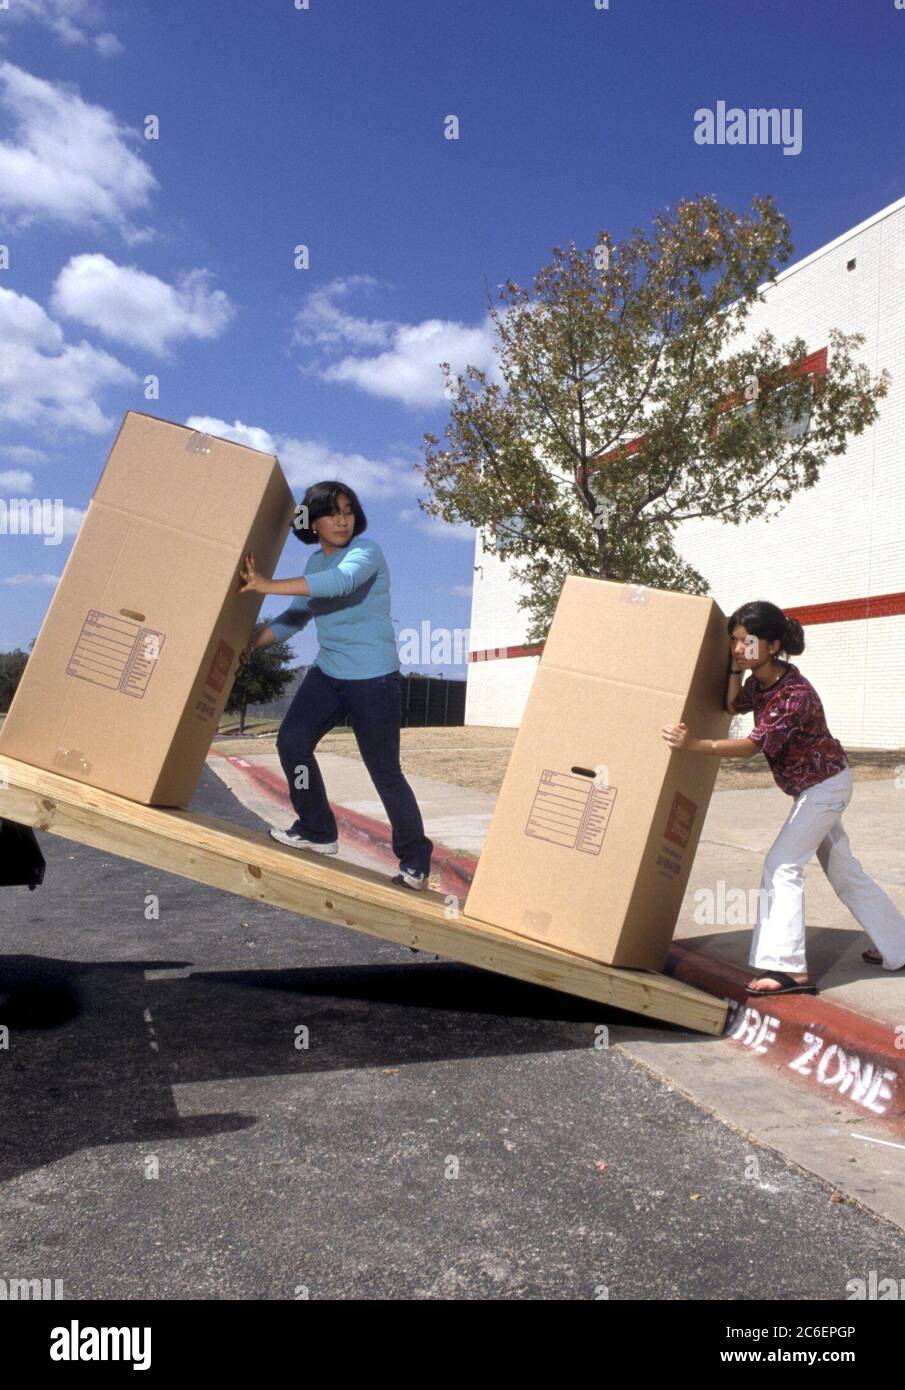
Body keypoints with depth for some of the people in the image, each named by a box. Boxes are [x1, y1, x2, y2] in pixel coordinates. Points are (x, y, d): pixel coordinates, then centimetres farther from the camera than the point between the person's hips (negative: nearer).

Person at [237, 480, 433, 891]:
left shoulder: (366, 550, -13)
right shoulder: (315, 563, 10)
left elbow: (342, 581, -35)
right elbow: (295, 617, 19)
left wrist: (268, 585, -36)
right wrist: (250, 642, 8)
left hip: (373, 680, -7)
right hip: (326, 673, 7)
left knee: (385, 772, -3)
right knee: (291, 742, -5)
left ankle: (415, 860, 13)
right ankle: (317, 830, 15)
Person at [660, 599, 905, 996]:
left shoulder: (794, 694, -31)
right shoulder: (760, 680, -6)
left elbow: (752, 745, -37)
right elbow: (733, 706, 3)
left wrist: (693, 745, -47)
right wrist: (735, 667, -10)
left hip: (825, 785, -9)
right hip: (812, 786, 9)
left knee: (782, 864, -14)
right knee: (844, 870, 19)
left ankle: (789, 969, -14)